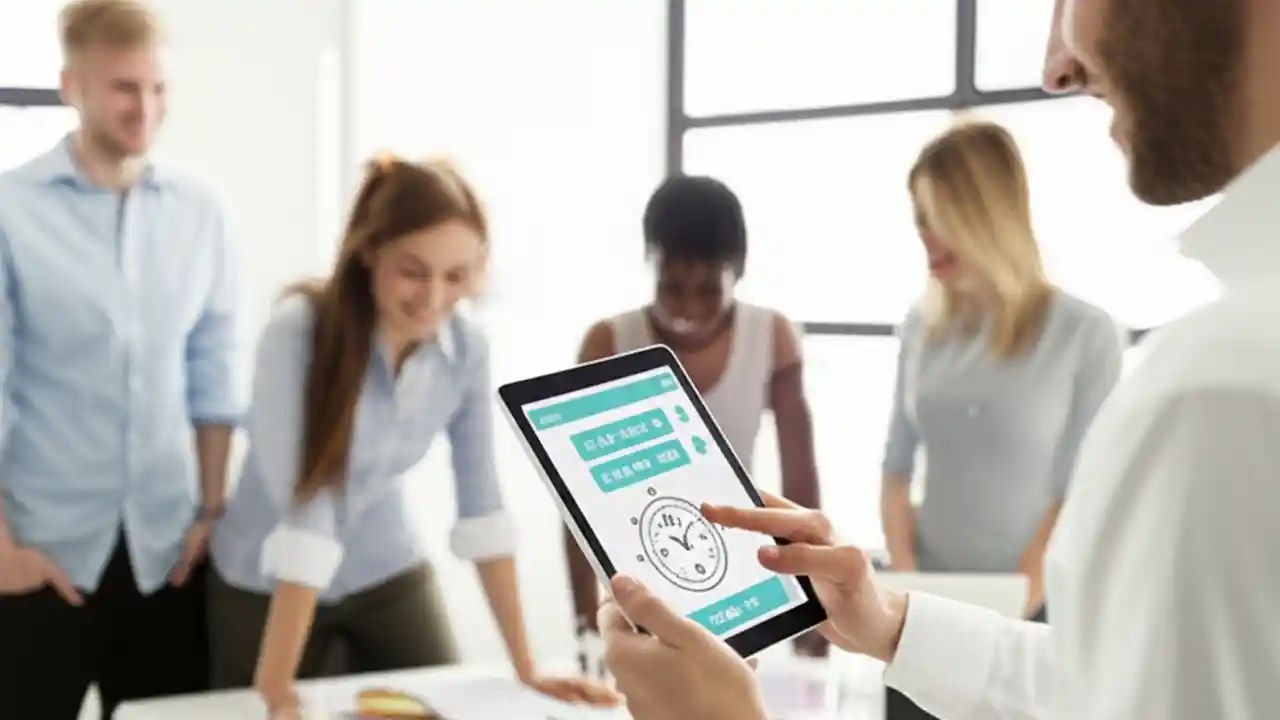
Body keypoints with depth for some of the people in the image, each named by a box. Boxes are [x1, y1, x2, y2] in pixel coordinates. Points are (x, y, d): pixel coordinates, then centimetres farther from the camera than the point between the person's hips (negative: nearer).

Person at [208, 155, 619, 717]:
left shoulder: (466, 348, -13)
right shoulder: (299, 333, -27)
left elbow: (481, 503, -10)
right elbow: (303, 509, -32)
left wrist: (525, 667, -11)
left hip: (387, 576, 4)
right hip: (266, 584, -3)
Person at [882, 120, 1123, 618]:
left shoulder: (1086, 335, -8)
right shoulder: (922, 327, 4)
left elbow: (1083, 494, -9)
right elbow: (897, 468, 8)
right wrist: (903, 580, -5)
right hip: (931, 600, 3)